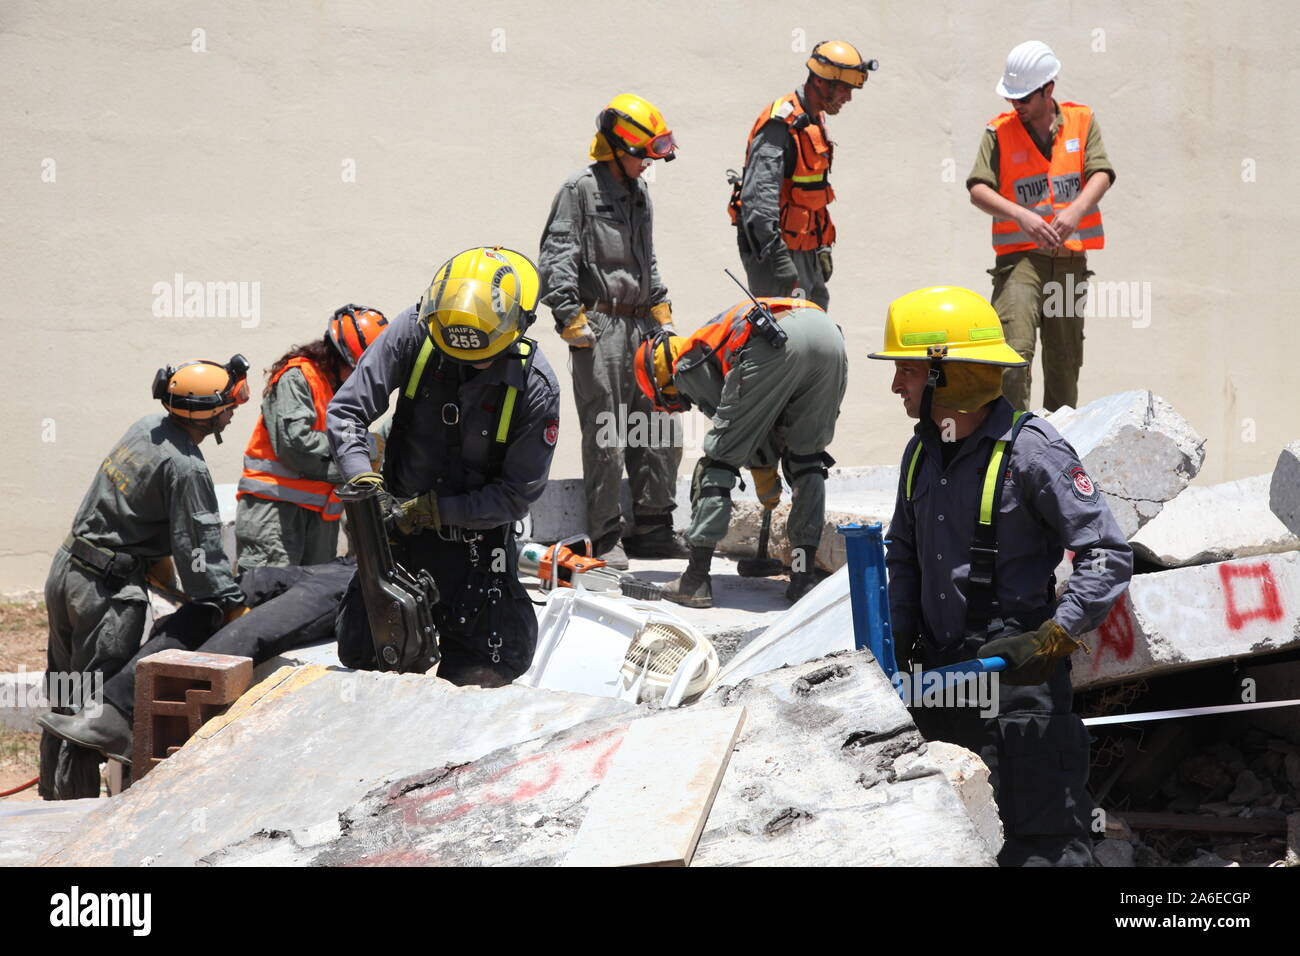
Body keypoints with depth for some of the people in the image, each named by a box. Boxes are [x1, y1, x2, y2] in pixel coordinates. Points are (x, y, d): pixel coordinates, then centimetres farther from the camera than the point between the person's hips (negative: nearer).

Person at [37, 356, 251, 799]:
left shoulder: (146, 428, 7)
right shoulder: (185, 467, -19)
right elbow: (200, 552, -18)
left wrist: (157, 558, 18)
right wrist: (236, 609, -10)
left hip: (67, 568, 9)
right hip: (106, 591, -9)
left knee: (65, 699, 17)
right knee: (95, 700, -2)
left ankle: (55, 796, 29)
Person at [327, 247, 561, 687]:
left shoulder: (535, 386, -19)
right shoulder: (415, 332, -16)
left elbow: (517, 494, -14)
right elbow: (345, 411, -11)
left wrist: (435, 510, -23)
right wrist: (363, 478, -28)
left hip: (477, 532, -1)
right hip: (400, 521, 2)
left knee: (502, 658, -9)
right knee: (361, 650, -1)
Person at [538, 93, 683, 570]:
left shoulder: (639, 192, 19)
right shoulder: (580, 189, -5)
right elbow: (555, 258, -10)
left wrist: (662, 312, 24)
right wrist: (570, 315, -16)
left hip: (640, 325, 8)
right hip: (599, 329, -8)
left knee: (662, 427, 6)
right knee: (606, 437, -6)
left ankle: (653, 527, 15)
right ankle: (606, 538, 1)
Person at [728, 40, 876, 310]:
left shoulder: (814, 121, 15)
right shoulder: (780, 124, -18)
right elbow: (759, 196, -26)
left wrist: (822, 247, 28)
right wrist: (776, 256, -32)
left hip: (805, 247, 10)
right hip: (780, 248, -10)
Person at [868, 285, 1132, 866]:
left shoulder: (1031, 451, -16)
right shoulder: (922, 452, 8)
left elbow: (1108, 556, -17)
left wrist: (1053, 638, -23)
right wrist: (898, 634, 9)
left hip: (1017, 676, -8)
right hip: (937, 674, 8)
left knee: (1039, 840, -6)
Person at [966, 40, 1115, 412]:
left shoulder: (1082, 121, 8)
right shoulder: (999, 131, 3)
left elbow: (1101, 175, -4)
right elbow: (978, 190, -6)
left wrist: (1076, 210, -24)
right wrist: (1022, 215, -23)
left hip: (1070, 256, 3)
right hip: (1019, 254, -3)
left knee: (1064, 359, 12)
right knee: (1014, 351, -20)